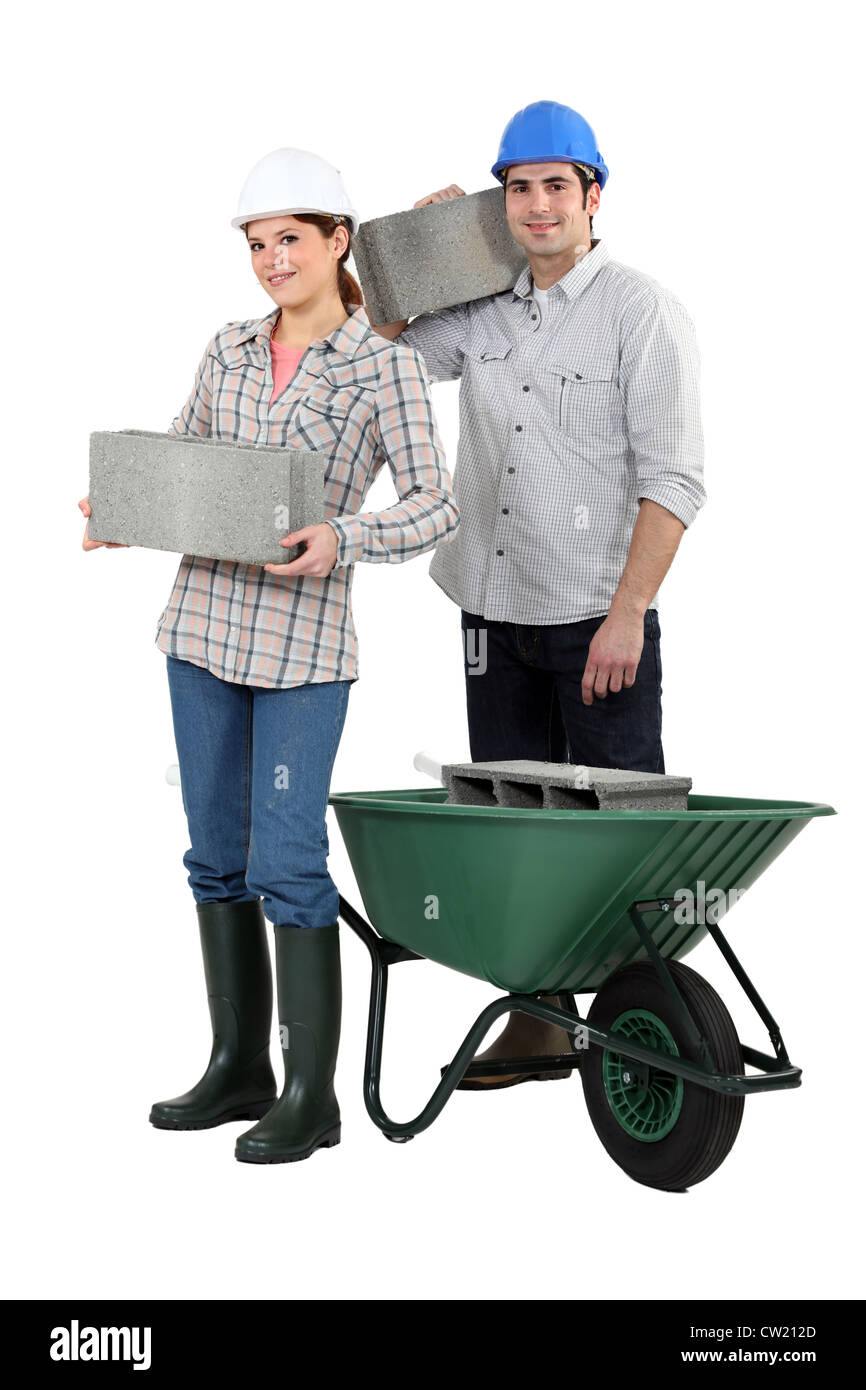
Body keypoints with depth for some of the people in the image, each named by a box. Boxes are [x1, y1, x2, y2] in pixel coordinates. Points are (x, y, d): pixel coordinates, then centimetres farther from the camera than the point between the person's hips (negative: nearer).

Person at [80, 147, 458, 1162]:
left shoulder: (386, 364, -4)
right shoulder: (229, 351, 10)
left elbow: (435, 506, -8)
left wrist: (343, 538, -25)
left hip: (305, 635, -5)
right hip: (204, 621, 6)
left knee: (286, 864, -7)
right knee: (217, 853, 9)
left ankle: (311, 1094, 5)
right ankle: (240, 1065, 22)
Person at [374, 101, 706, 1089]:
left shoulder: (643, 312, -7)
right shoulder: (483, 309, 10)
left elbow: (674, 480, -12)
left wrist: (625, 616, -19)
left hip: (600, 623, -6)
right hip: (496, 615, 6)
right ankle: (538, 1021, 20)